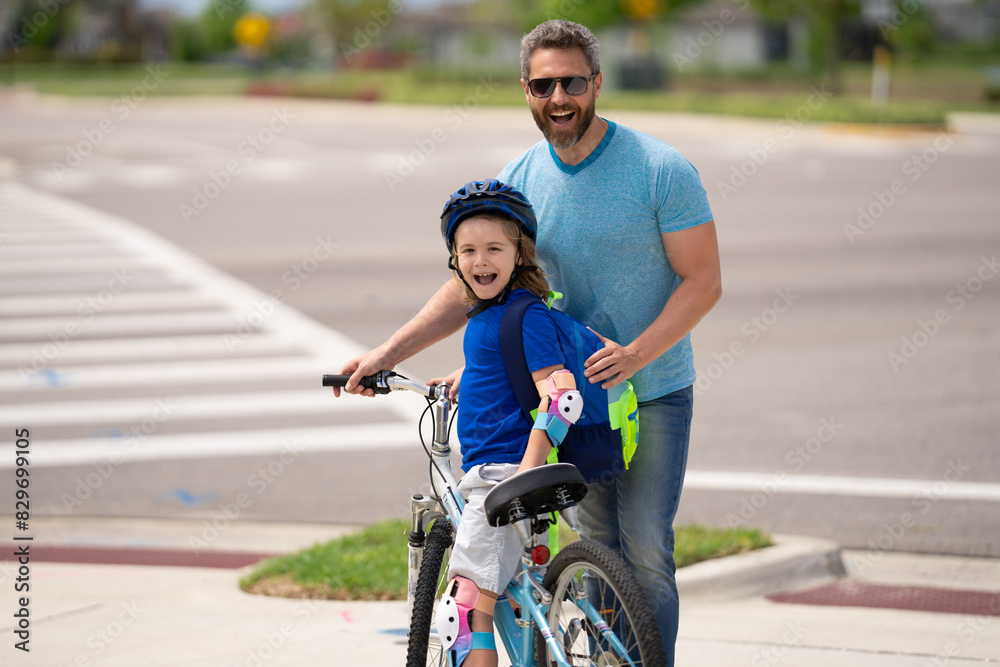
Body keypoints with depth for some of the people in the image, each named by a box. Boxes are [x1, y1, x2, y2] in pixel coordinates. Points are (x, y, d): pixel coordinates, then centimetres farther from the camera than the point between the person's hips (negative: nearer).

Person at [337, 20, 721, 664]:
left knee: (646, 550, -9)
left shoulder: (661, 170, -14)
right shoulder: (518, 181, 0)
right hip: (573, 390, 4)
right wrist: (386, 354, -5)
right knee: (597, 547, 9)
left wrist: (635, 354, -26)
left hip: (654, 391, -4)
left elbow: (703, 281, -13)